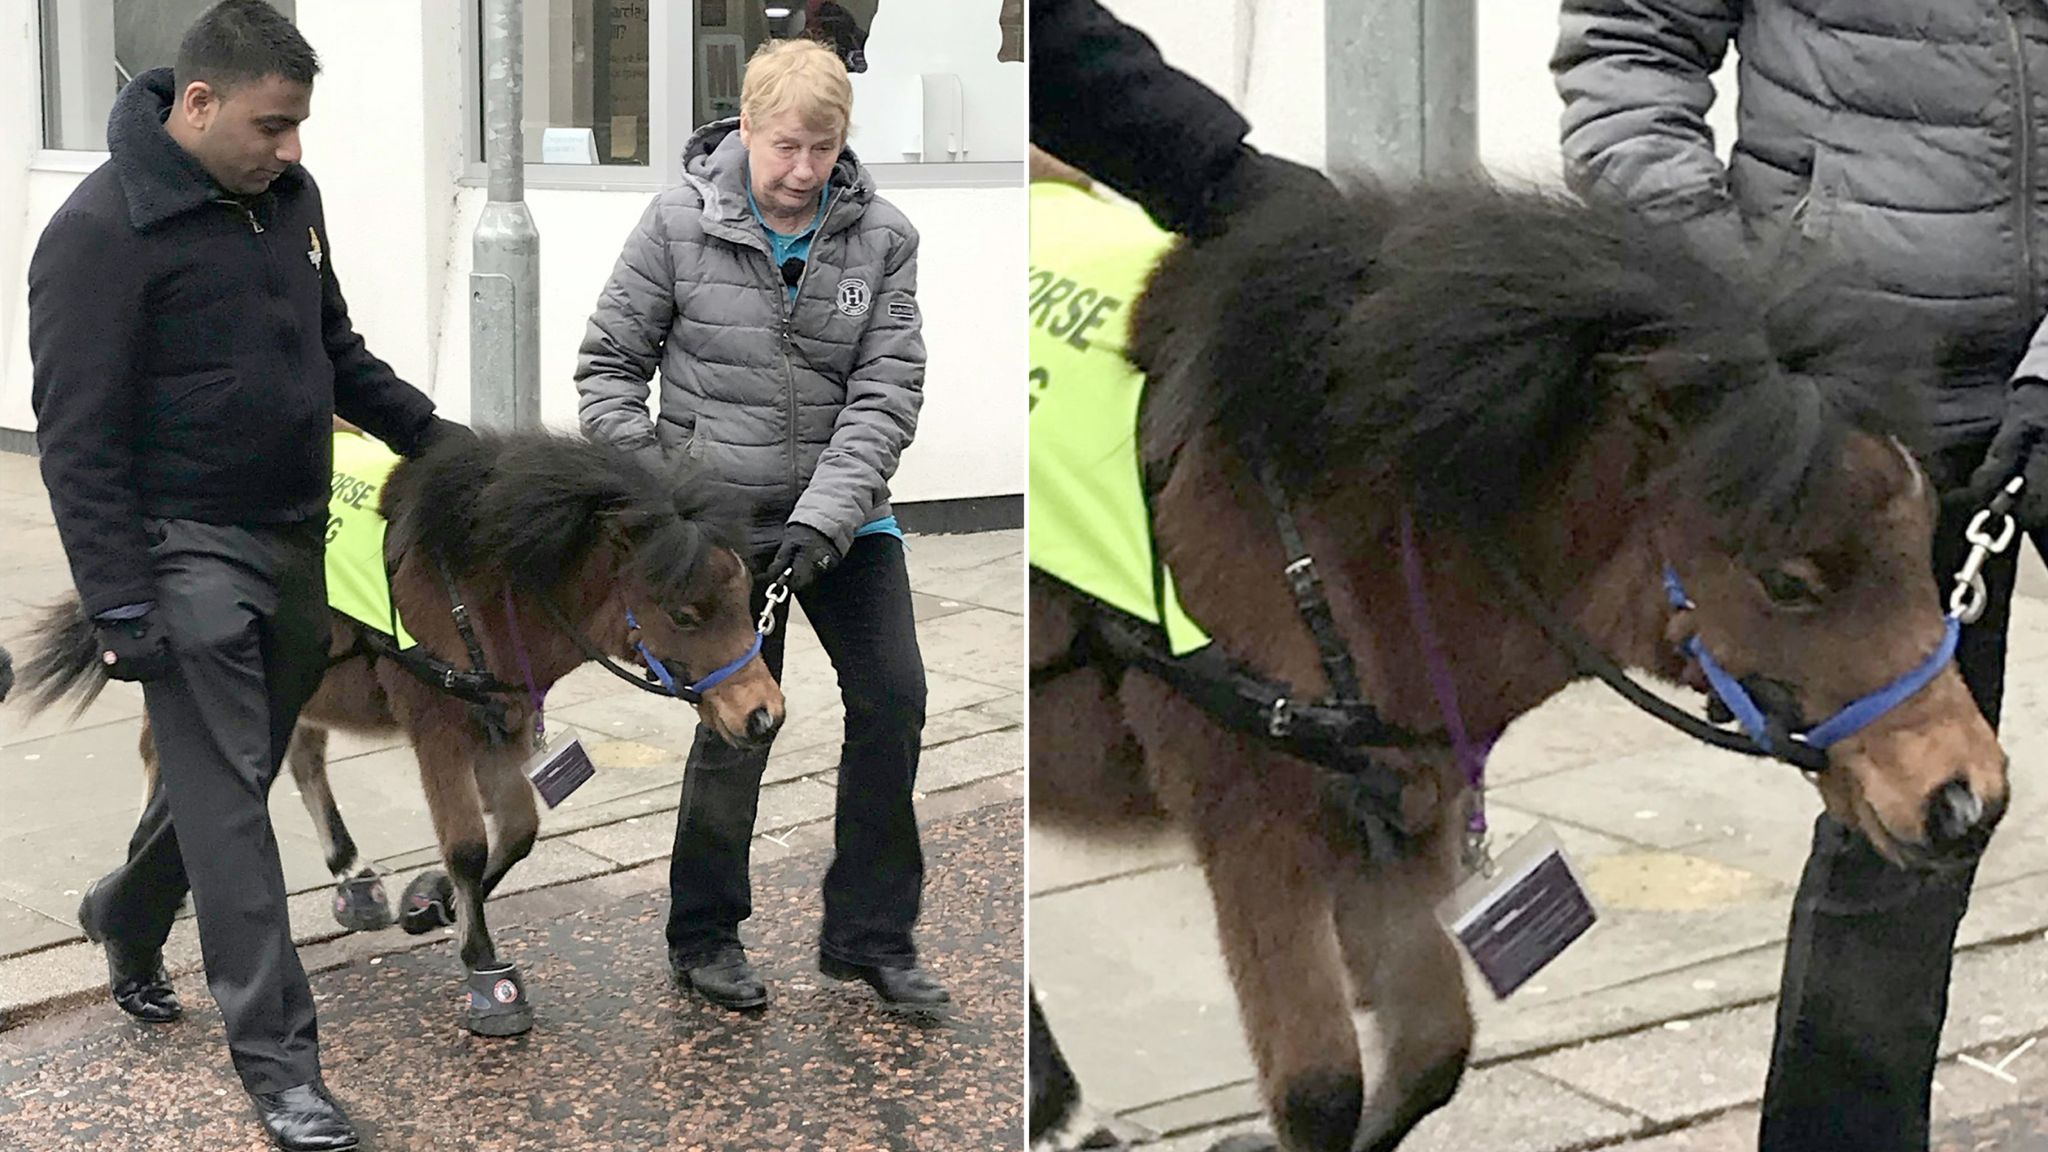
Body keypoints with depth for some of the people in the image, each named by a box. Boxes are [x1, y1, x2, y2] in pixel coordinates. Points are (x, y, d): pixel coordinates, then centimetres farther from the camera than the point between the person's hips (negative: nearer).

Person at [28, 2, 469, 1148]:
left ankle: (127, 919, 45)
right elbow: (78, 438, -16)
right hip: (189, 552, -7)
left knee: (233, 767, 19)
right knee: (228, 803, -5)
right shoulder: (104, 231, -16)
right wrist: (121, 604, -18)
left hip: (297, 541, 7)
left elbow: (336, 351, 21)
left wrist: (435, 435, 12)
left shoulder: (288, 195, 6)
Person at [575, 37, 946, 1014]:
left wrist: (826, 519, -20)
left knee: (893, 698, -2)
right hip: (719, 511, -2)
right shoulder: (681, 221, -9)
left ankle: (870, 934, 12)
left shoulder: (882, 237, -5)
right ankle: (704, 935, 20)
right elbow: (608, 362, -2)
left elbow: (886, 391, -9)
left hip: (843, 510, 3)